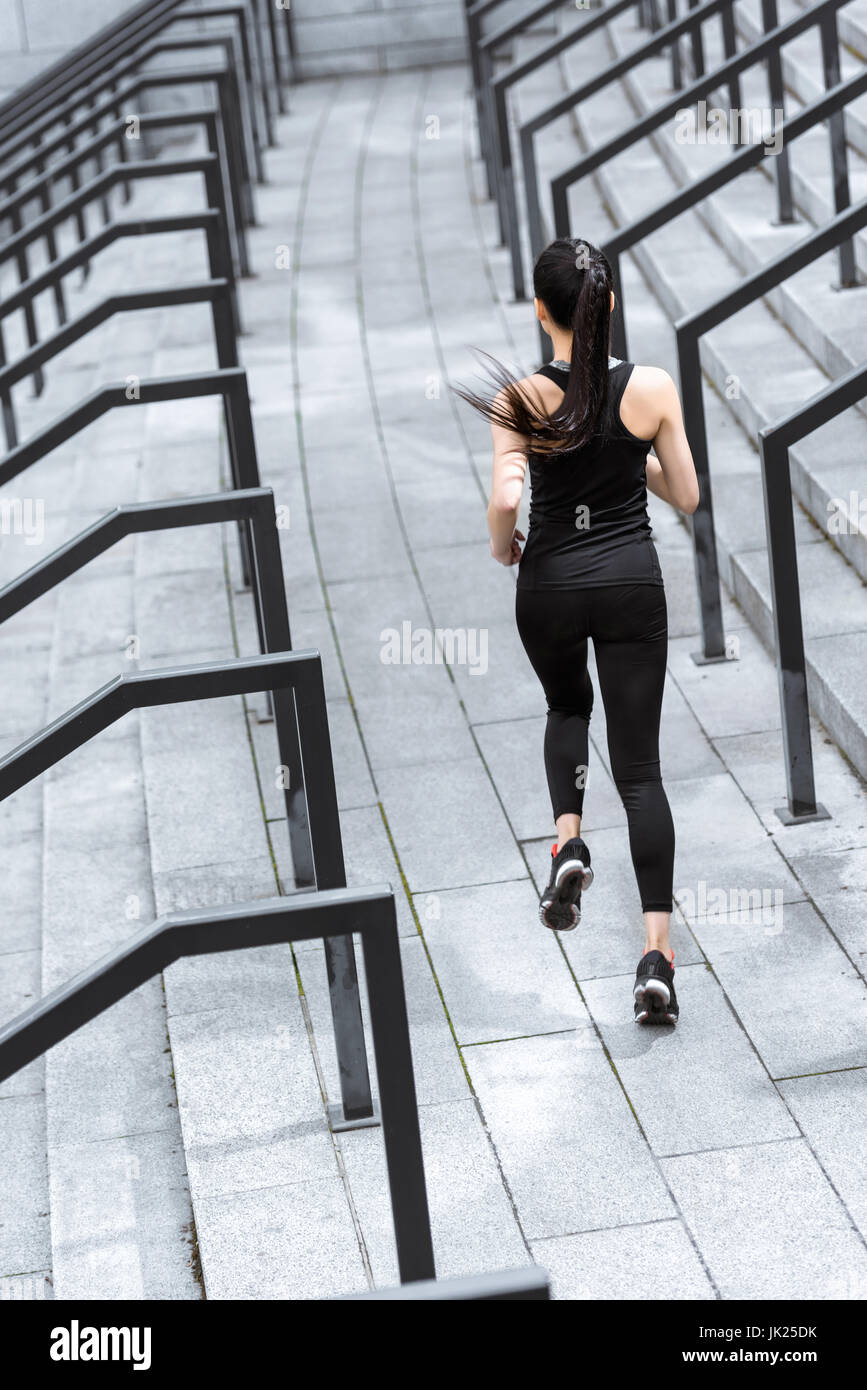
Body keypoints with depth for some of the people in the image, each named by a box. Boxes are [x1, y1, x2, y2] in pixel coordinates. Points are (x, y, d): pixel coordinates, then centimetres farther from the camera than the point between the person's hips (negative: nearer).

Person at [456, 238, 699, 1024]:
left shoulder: (520, 397, -10)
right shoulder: (653, 389, -5)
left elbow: (505, 500, -17)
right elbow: (685, 496, 3)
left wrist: (503, 548, 4)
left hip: (550, 583, 0)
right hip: (632, 582, 0)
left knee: (568, 707, 32)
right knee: (639, 765, 2)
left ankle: (568, 840, 7)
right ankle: (657, 951, -8)